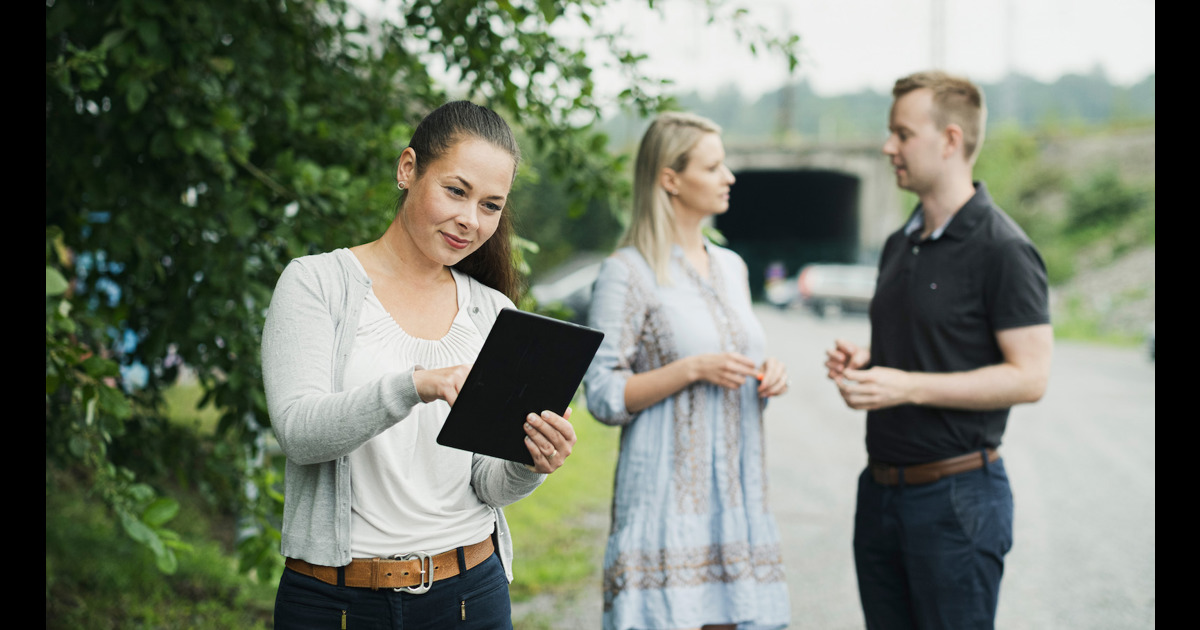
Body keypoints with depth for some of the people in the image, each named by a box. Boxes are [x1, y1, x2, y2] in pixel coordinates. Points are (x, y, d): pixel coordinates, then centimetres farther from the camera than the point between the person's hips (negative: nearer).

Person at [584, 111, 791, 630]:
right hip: (668, 500, -6)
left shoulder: (731, 268, 17)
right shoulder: (627, 273, -6)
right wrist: (694, 369, -17)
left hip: (738, 496, 6)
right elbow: (603, 396, -10)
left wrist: (767, 376, 4)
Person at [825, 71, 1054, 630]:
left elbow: (1029, 377, -17)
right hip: (880, 491, 8)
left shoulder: (1003, 250, -13)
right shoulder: (899, 246, 13)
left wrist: (907, 386, -22)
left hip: (957, 495, -8)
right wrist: (861, 362, 2)